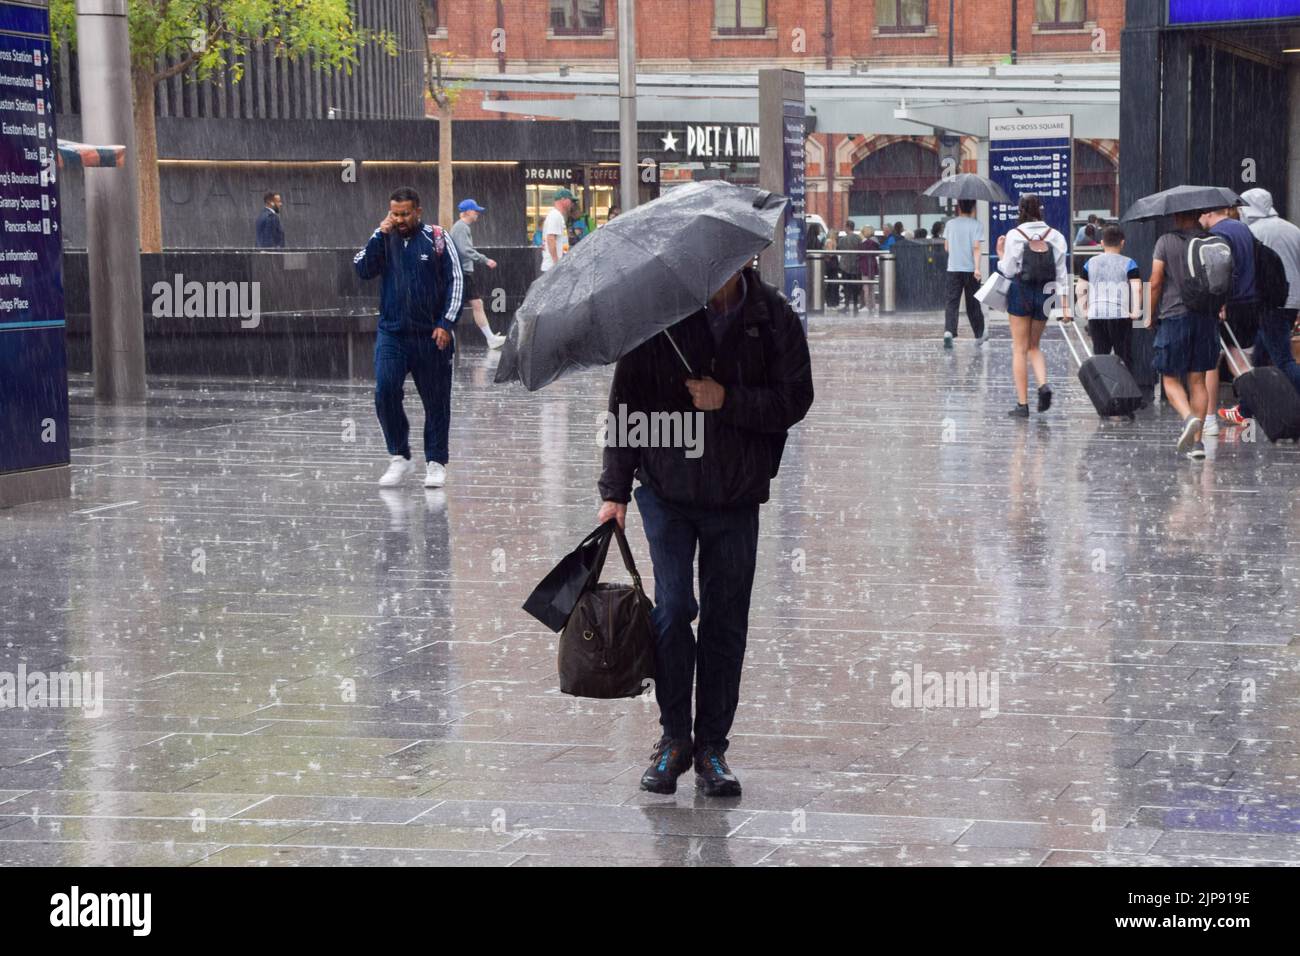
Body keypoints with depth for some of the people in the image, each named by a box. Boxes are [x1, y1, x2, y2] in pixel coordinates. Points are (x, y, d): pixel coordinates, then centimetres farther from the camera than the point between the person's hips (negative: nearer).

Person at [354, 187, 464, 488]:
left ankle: (436, 462, 16)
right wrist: (381, 234, -12)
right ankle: (398, 457, 0)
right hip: (391, 332, 1)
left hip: (431, 335, -1)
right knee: (385, 391, -14)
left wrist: (446, 323, -8)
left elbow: (455, 280, -1)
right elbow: (363, 270, -6)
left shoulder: (437, 238, -2)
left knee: (436, 400, 5)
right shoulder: (382, 238, 5)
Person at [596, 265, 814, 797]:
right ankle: (674, 737, 11)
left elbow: (795, 400, -3)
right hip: (667, 489, -1)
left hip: (737, 495, 1)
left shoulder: (773, 318, -4)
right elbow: (625, 403, -3)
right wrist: (614, 489, -5)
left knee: (726, 623, 5)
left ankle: (712, 747, 17)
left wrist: (728, 401, -18)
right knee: (673, 610, -7)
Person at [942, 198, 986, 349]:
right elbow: (976, 248, -13)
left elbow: (946, 248, 10)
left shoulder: (950, 224, 4)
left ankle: (949, 331, -26)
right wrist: (977, 268, -17)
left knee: (951, 302, -4)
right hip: (970, 269, -1)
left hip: (953, 269, 1)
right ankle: (979, 336, 23)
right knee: (973, 303, 11)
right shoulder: (976, 225, -4)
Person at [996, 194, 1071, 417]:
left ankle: (1022, 404, 1)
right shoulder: (1055, 237, 1)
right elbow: (1061, 274, 2)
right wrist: (1065, 305, 3)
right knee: (1034, 346, 19)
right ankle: (1043, 384, -7)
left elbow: (1009, 271, -7)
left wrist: (1000, 255, 11)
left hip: (1021, 293, -3)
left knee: (1020, 349, 4)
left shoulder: (1014, 236, -8)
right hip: (1045, 294, 3)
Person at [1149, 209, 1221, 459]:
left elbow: (1156, 282, -7)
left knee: (1170, 378, 6)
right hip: (1206, 317, 3)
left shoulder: (1165, 242, -4)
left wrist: (1152, 316, 3)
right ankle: (1196, 440, 5)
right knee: (1198, 380, 9)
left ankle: (1188, 417, -22)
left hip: (1174, 315, -3)